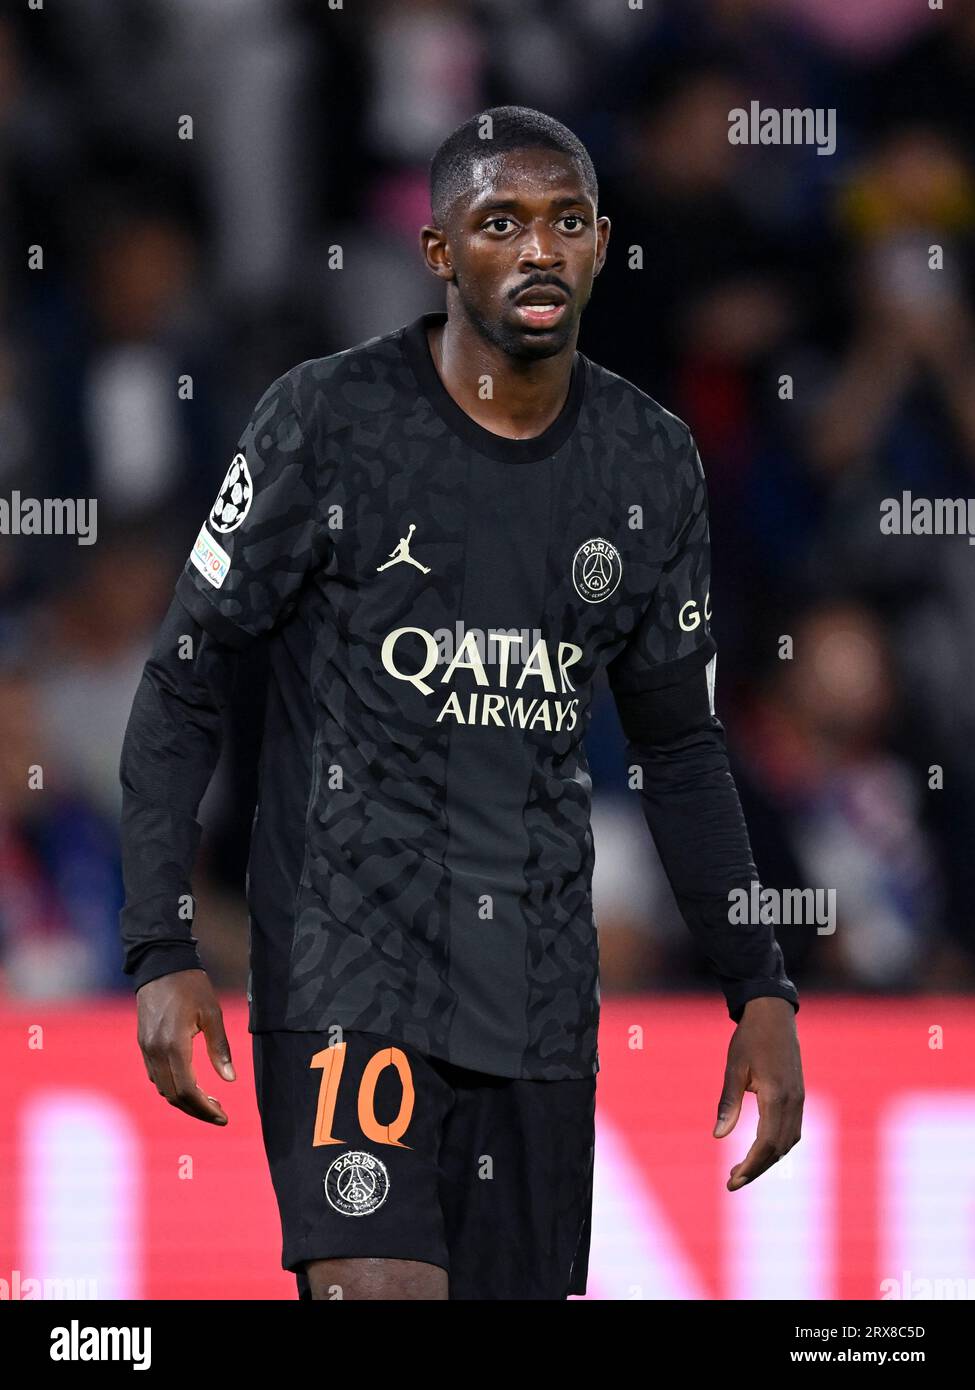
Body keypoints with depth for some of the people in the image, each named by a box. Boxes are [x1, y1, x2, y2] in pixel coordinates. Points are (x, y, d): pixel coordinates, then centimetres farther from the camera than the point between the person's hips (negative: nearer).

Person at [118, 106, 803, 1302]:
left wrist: (761, 992, 8)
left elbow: (680, 746, 17)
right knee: (379, 1289, -21)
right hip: (346, 967, -4)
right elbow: (183, 687, -2)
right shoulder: (329, 423, -5)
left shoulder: (649, 465, 8)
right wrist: (164, 956, -11)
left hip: (540, 991, 4)